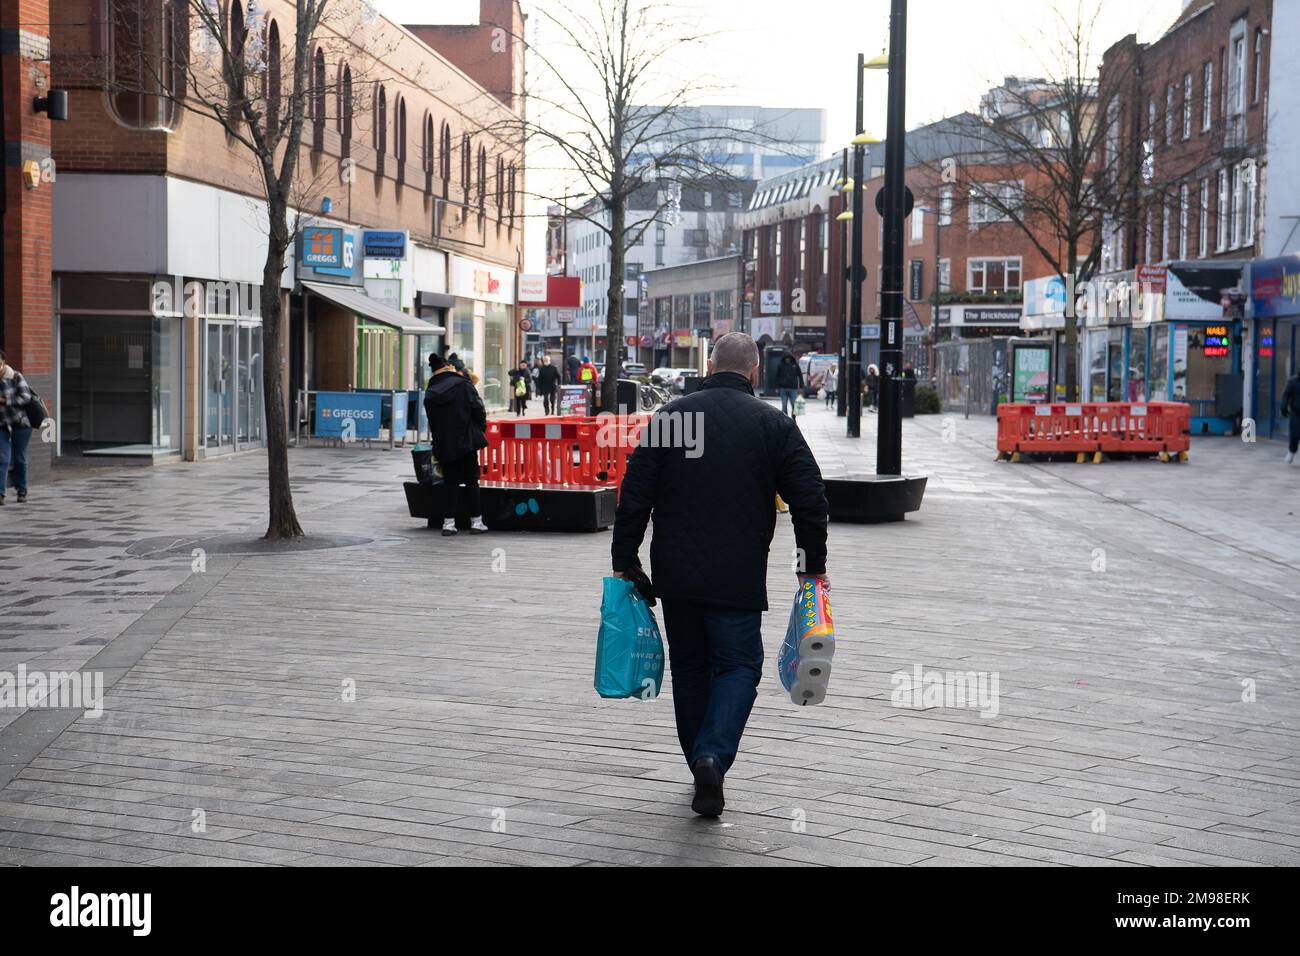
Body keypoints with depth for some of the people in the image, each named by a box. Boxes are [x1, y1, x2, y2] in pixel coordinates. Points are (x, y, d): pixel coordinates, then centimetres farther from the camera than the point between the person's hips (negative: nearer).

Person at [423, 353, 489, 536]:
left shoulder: (430, 394, 5)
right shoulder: (463, 385, -7)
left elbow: (432, 421, 11)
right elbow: (479, 411, -7)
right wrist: (480, 430, 9)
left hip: (443, 445, 3)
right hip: (466, 442, -3)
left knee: (450, 482, 10)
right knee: (471, 481, 6)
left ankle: (448, 523, 4)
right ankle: (476, 521, 9)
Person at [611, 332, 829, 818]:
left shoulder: (669, 417, 4)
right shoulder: (773, 423, -1)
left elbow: (634, 496, 2)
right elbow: (809, 499, -1)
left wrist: (625, 561, 10)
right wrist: (814, 566, 9)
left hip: (675, 573, 3)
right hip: (738, 578, -2)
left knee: (690, 668, 16)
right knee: (738, 666, 6)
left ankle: (702, 765, 22)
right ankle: (713, 755, -16)